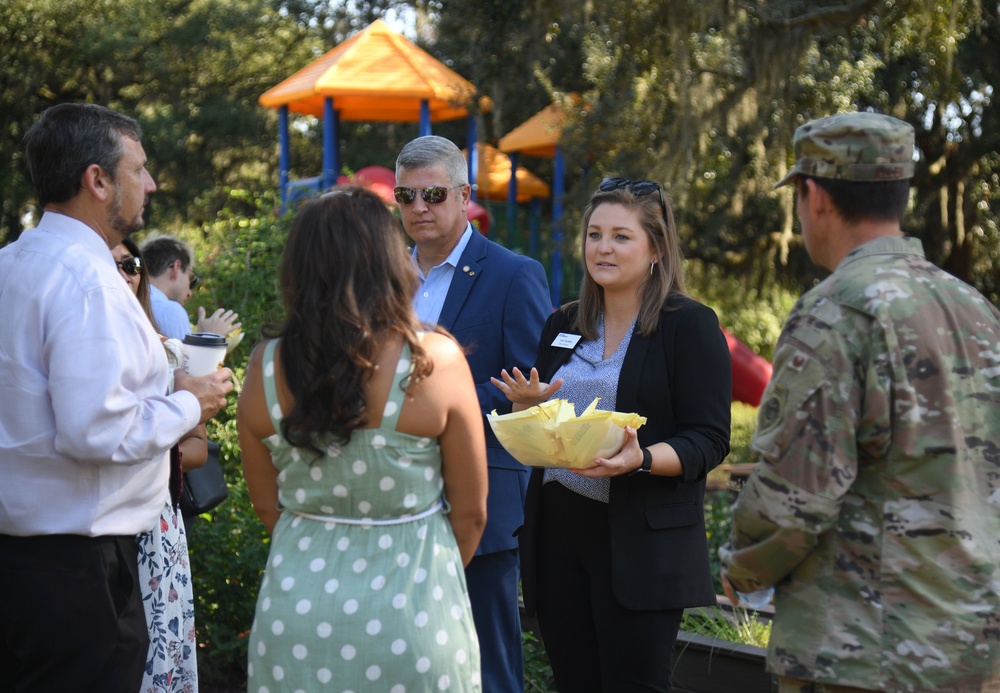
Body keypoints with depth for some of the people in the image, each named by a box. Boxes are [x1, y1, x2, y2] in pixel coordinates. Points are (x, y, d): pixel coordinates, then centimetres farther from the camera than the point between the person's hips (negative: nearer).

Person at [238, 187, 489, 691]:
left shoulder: (266, 367, -6)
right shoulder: (436, 361, -14)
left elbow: (267, 506, 6)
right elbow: (470, 513, -5)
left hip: (297, 600, 2)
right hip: (408, 610, -2)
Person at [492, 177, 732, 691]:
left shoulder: (691, 325, -4)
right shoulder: (562, 326, 15)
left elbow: (710, 441, -10)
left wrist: (640, 460, -27)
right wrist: (526, 404, -2)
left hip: (643, 546, -6)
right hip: (557, 531, 6)